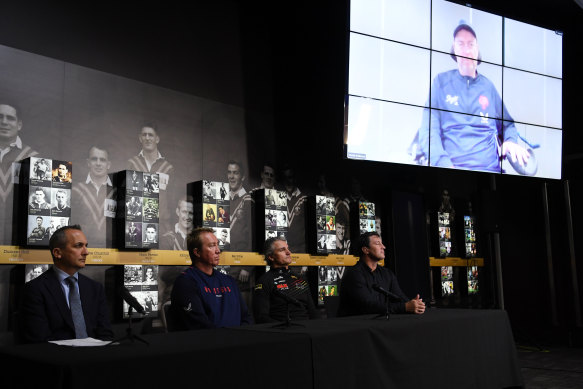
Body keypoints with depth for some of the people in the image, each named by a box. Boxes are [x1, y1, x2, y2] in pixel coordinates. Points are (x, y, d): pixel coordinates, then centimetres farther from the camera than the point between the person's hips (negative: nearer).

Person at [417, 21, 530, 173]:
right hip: (451, 166, -4)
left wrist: (511, 141, 3)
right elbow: (429, 128, 0)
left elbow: (506, 124, 28)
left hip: (490, 168, 4)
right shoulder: (441, 81, 11)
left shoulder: (488, 86, 19)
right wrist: (443, 162, -17)